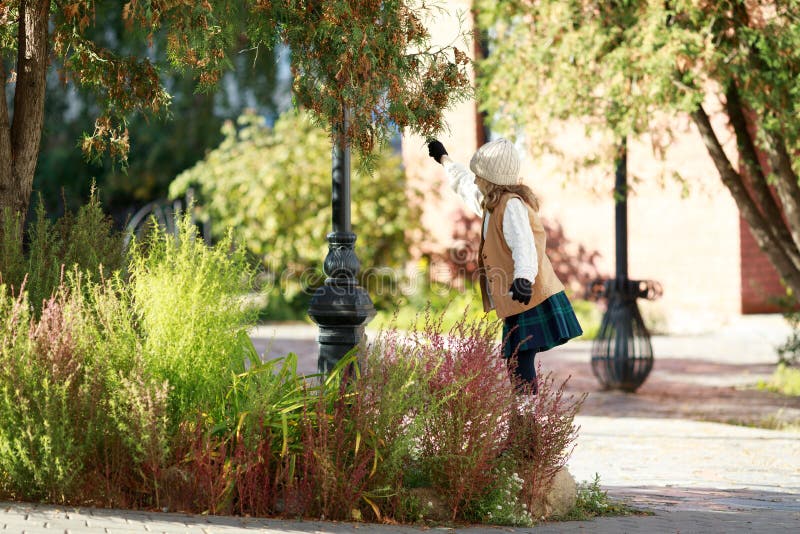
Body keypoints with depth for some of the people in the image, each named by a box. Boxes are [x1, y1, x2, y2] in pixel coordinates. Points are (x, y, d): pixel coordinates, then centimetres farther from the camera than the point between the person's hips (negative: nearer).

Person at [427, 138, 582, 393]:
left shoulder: (511, 206, -14)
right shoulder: (495, 203, 17)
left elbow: (524, 244, -31)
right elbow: (467, 186, 39)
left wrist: (524, 278, -49)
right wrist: (444, 160, 53)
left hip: (530, 298, -10)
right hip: (519, 305, 10)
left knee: (520, 372, -17)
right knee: (517, 370, 7)